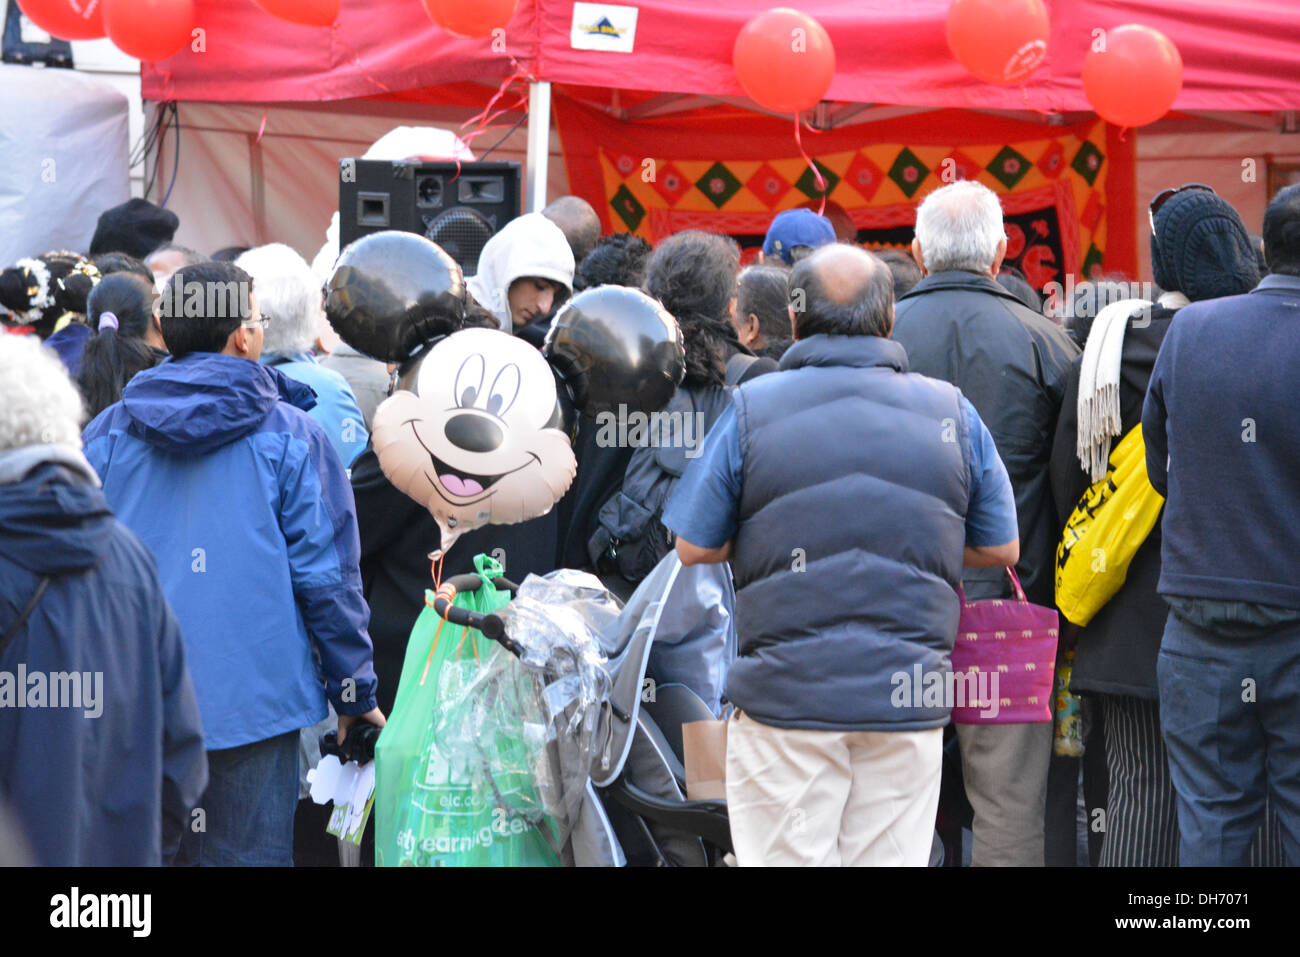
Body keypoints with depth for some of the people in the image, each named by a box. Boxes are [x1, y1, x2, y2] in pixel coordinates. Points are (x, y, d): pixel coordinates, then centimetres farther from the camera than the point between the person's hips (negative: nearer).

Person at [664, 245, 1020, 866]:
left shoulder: (751, 408, -2)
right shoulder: (951, 412, 4)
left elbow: (694, 548, 0)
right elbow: (1000, 548, 11)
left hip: (786, 694, -2)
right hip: (909, 700, 2)